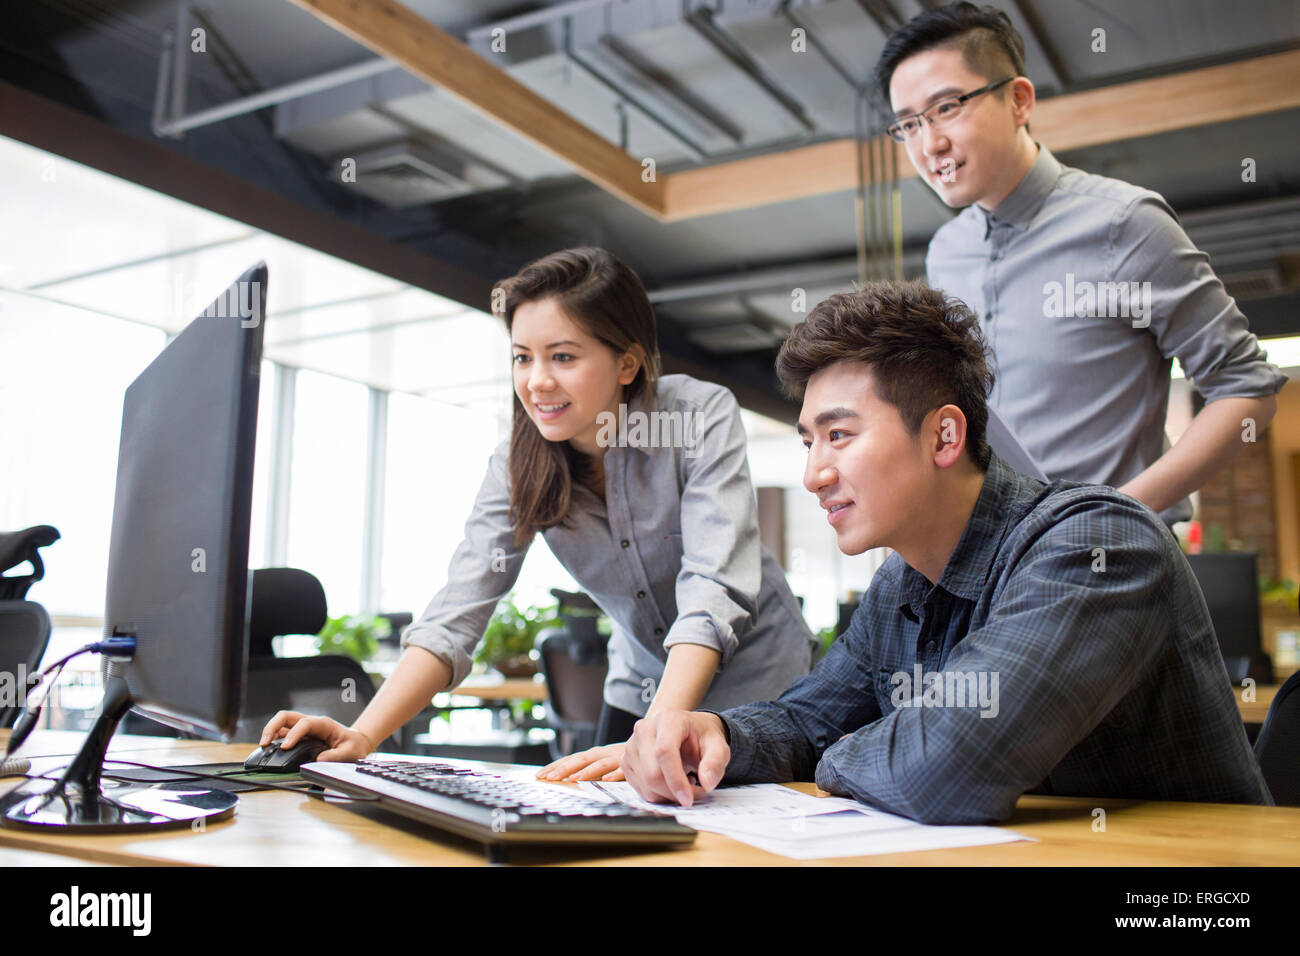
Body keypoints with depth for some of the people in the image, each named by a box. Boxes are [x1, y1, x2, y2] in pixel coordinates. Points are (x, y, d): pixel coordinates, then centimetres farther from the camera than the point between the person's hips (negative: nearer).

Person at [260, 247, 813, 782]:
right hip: (640, 690, 4)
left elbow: (715, 588, -34)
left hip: (752, 682, -3)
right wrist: (362, 735, -35)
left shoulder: (703, 417, -24)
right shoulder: (518, 464, -13)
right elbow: (456, 612, -20)